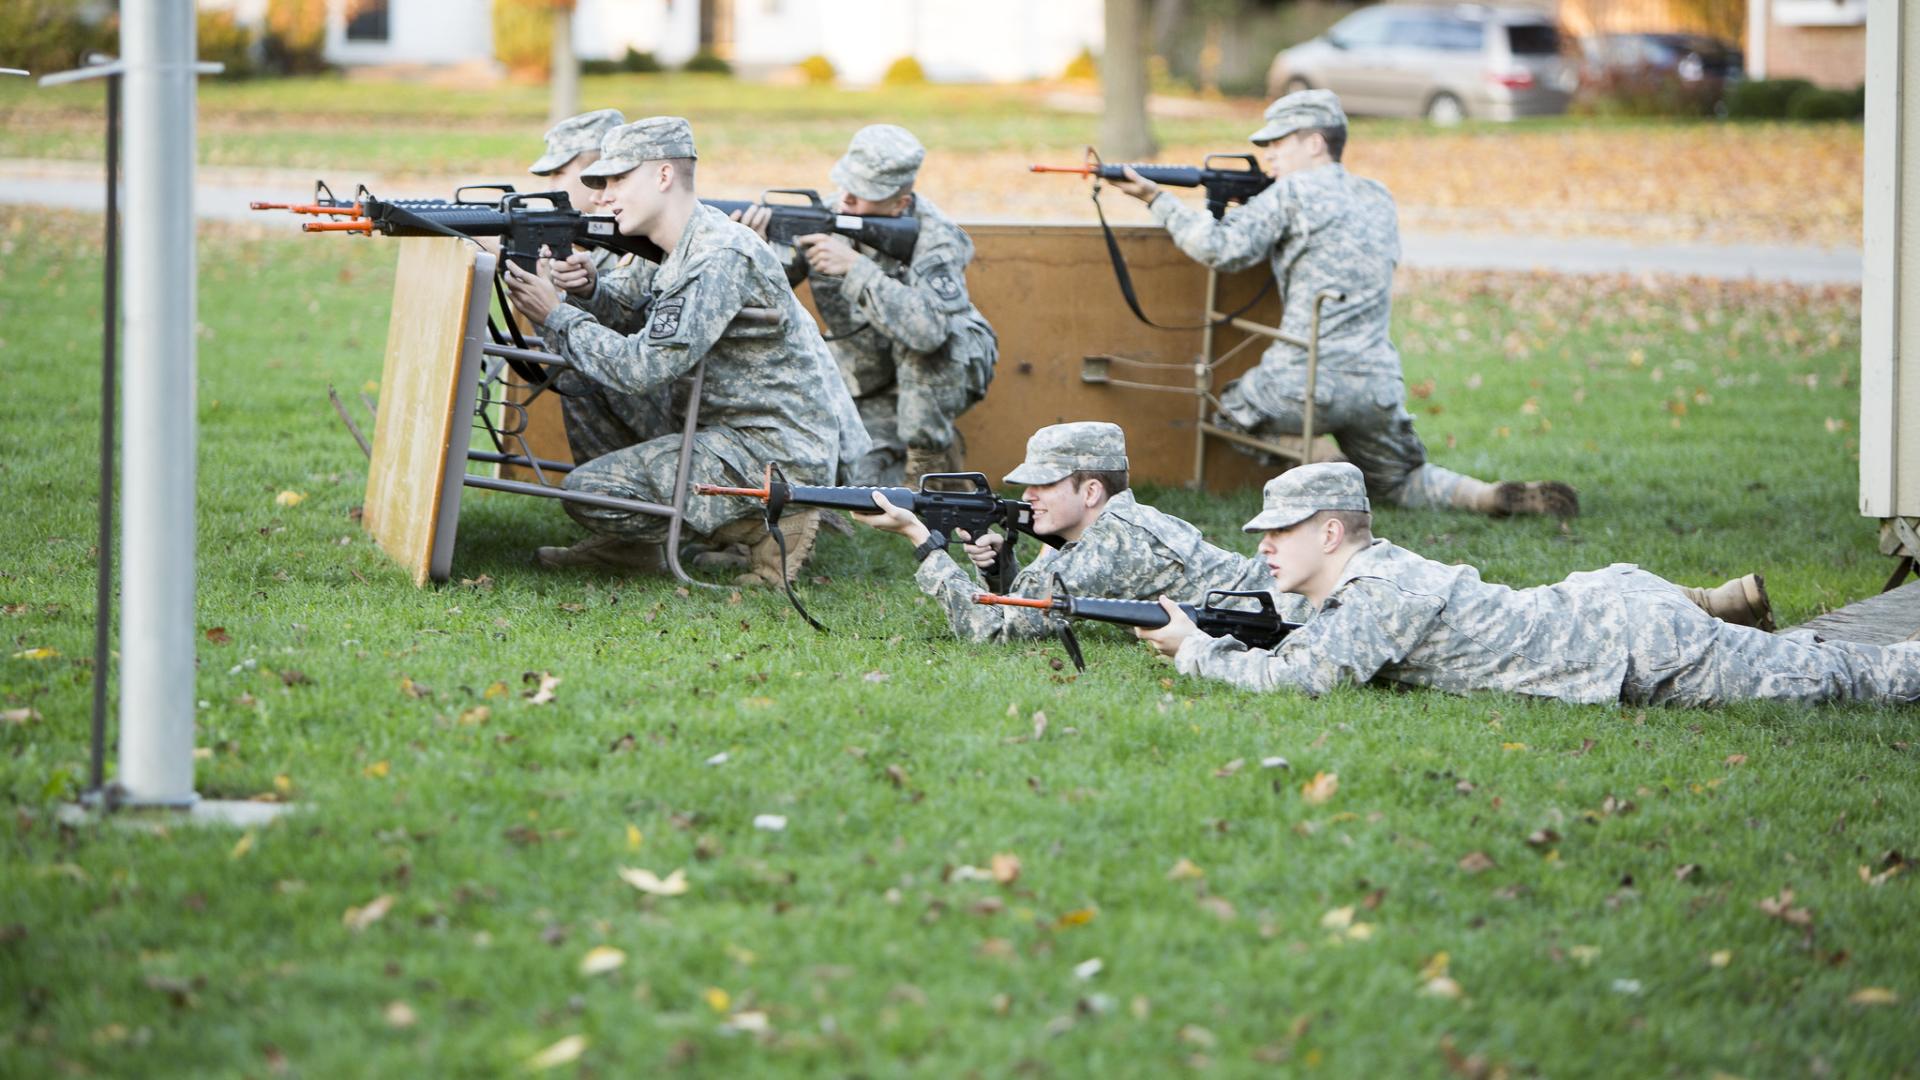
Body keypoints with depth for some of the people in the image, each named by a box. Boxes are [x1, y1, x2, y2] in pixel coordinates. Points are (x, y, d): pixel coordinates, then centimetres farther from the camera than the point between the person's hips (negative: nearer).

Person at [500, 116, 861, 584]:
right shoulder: (687, 244, 11)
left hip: (779, 452, -10)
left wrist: (555, 315, -14)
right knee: (591, 373, 15)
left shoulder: (719, 257, -20)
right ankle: (622, 544, 17)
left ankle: (766, 524, -4)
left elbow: (643, 368, -23)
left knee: (590, 489, -14)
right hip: (734, 427, 10)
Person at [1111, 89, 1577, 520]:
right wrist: (1251, 206, 18)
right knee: (1404, 482, 21)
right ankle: (1497, 496, -5)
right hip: (1379, 386, 6)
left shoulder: (1295, 192, -5)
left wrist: (1157, 199, -7)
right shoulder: (1378, 199, 17)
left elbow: (1225, 249, -13)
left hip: (1306, 383, -6)